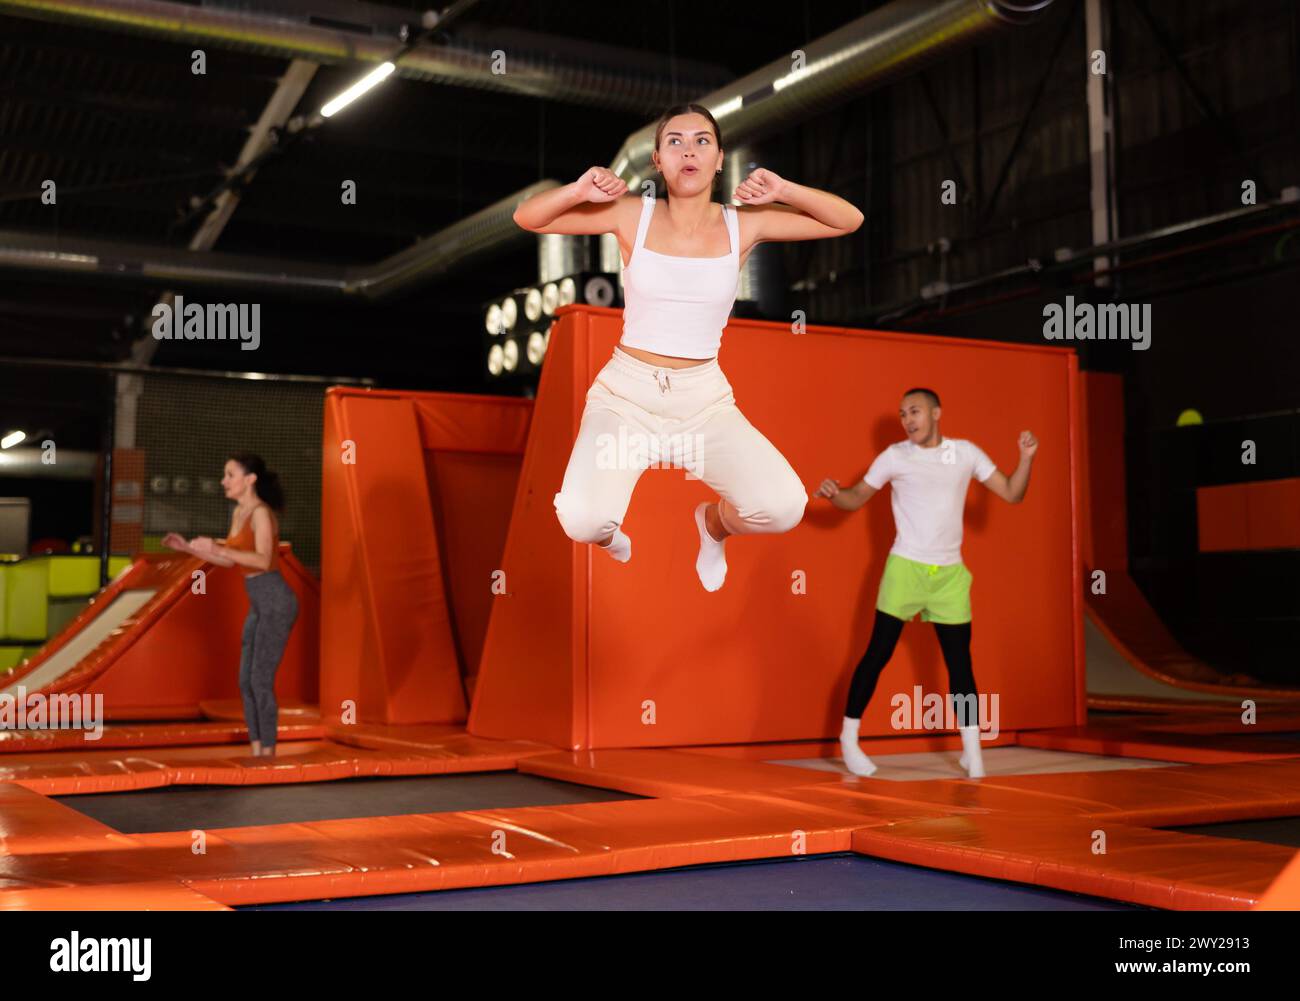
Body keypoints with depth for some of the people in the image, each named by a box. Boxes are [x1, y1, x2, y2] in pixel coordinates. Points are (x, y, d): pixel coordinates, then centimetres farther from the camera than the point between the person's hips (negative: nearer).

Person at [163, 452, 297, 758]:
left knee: (261, 681, -9)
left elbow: (263, 561, -29)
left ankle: (268, 757, -2)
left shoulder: (261, 512, -17)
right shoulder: (240, 512, 13)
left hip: (276, 603, -9)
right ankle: (257, 756, 12)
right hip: (261, 605, 9)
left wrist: (216, 547, -31)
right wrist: (187, 547, 12)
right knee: (247, 681, 7)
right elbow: (230, 561, 19)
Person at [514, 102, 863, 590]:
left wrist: (783, 190, -11)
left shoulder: (744, 223, 0)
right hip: (626, 393, -1)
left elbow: (849, 220, 4)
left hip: (705, 398, 1)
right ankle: (606, 534, 16)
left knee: (784, 507, -23)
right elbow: (527, 218, 2)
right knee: (582, 520, -28)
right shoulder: (633, 215, -3)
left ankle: (713, 523, 17)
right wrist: (577, 190, -17)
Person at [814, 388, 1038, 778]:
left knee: (959, 662, 3)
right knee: (878, 653, -2)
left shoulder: (966, 452, 5)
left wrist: (1026, 458, -11)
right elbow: (856, 498, 4)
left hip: (950, 573, 2)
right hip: (905, 567, -2)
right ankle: (849, 739, 9)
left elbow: (1011, 494, 5)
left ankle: (972, 751, 10)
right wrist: (834, 493, -18)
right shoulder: (894, 456, 0)